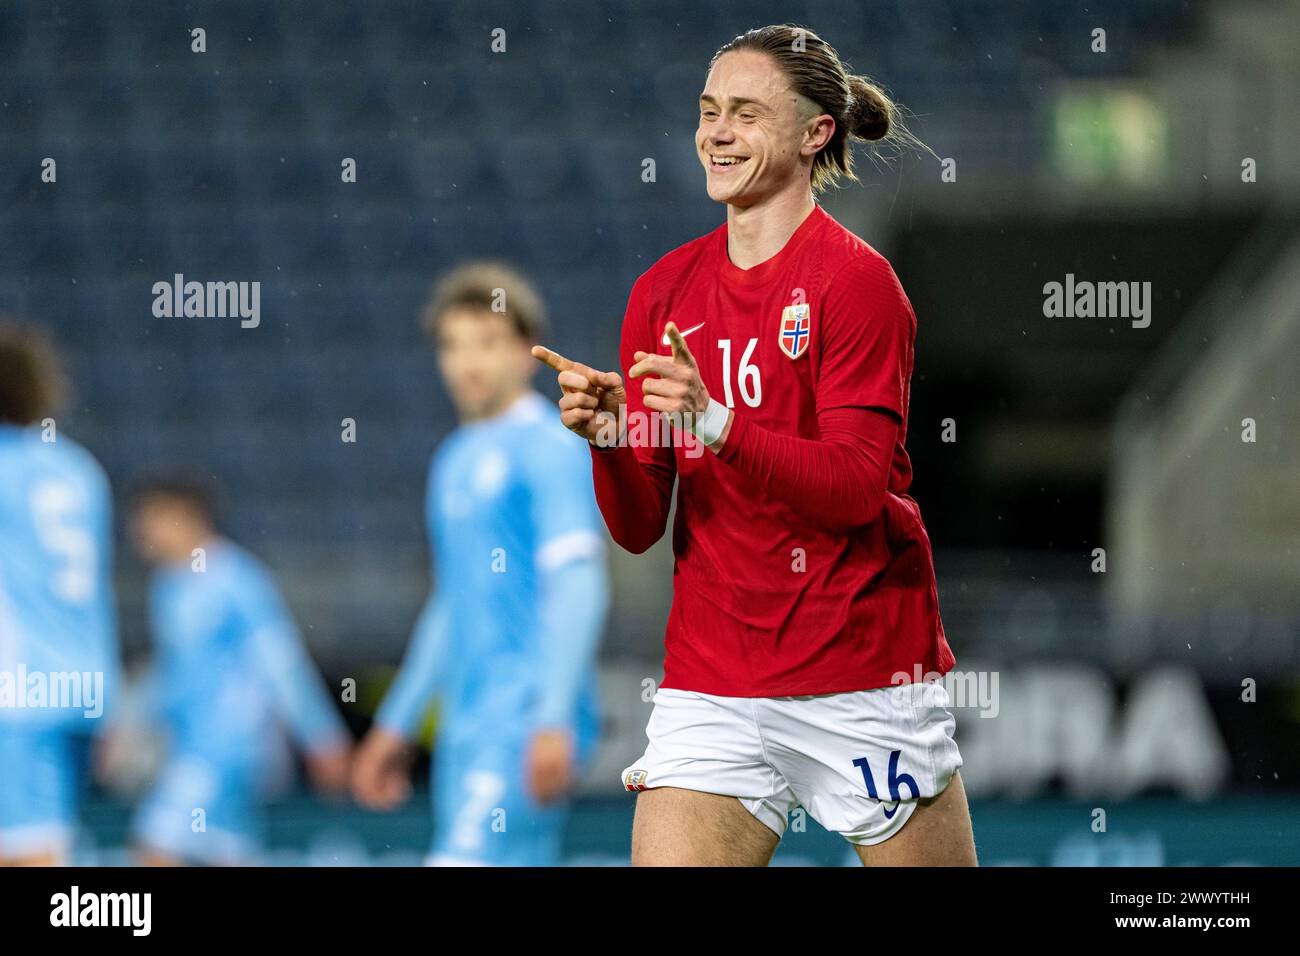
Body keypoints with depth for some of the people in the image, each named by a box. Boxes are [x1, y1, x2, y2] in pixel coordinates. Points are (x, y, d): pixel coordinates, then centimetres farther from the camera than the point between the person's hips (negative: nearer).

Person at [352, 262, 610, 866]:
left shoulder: (550, 448, -7)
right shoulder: (455, 461, 20)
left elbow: (579, 587, -15)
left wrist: (554, 721, -22)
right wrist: (397, 725, 27)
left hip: (526, 720, -8)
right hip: (467, 724, 8)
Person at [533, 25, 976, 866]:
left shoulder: (856, 279, -7)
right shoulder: (664, 291, 8)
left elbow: (856, 488, -17)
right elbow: (639, 529, 6)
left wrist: (716, 424, -29)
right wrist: (607, 437, -15)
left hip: (865, 672, -4)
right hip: (709, 683, 4)